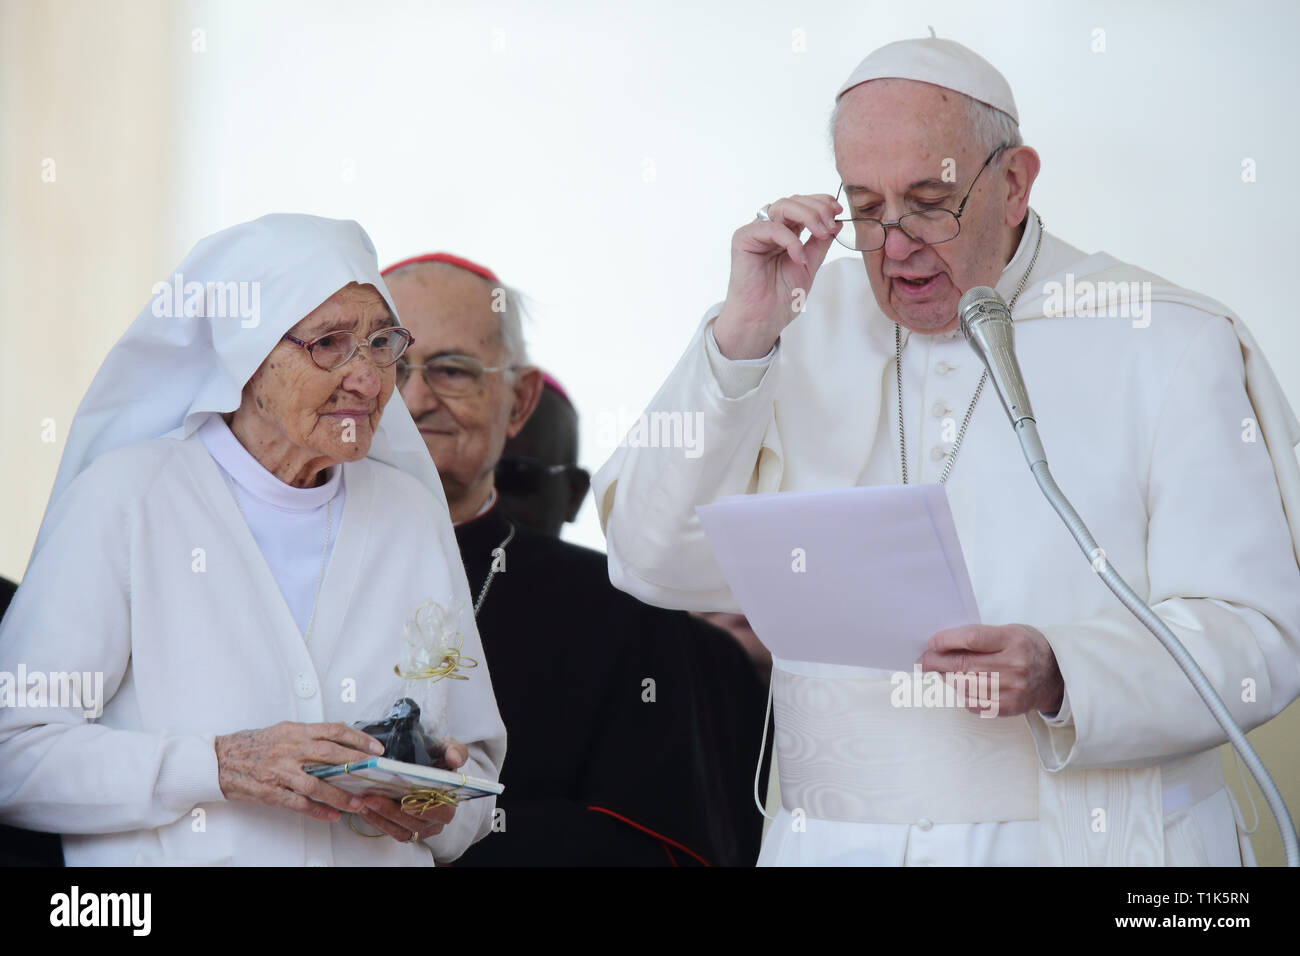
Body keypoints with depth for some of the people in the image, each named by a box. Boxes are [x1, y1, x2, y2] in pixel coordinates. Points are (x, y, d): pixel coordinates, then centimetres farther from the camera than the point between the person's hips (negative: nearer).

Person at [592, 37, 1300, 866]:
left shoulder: (1168, 346, 3)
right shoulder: (809, 324, 11)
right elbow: (659, 565, 3)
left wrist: (1059, 678, -21)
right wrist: (742, 334, -6)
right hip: (835, 841, 2)